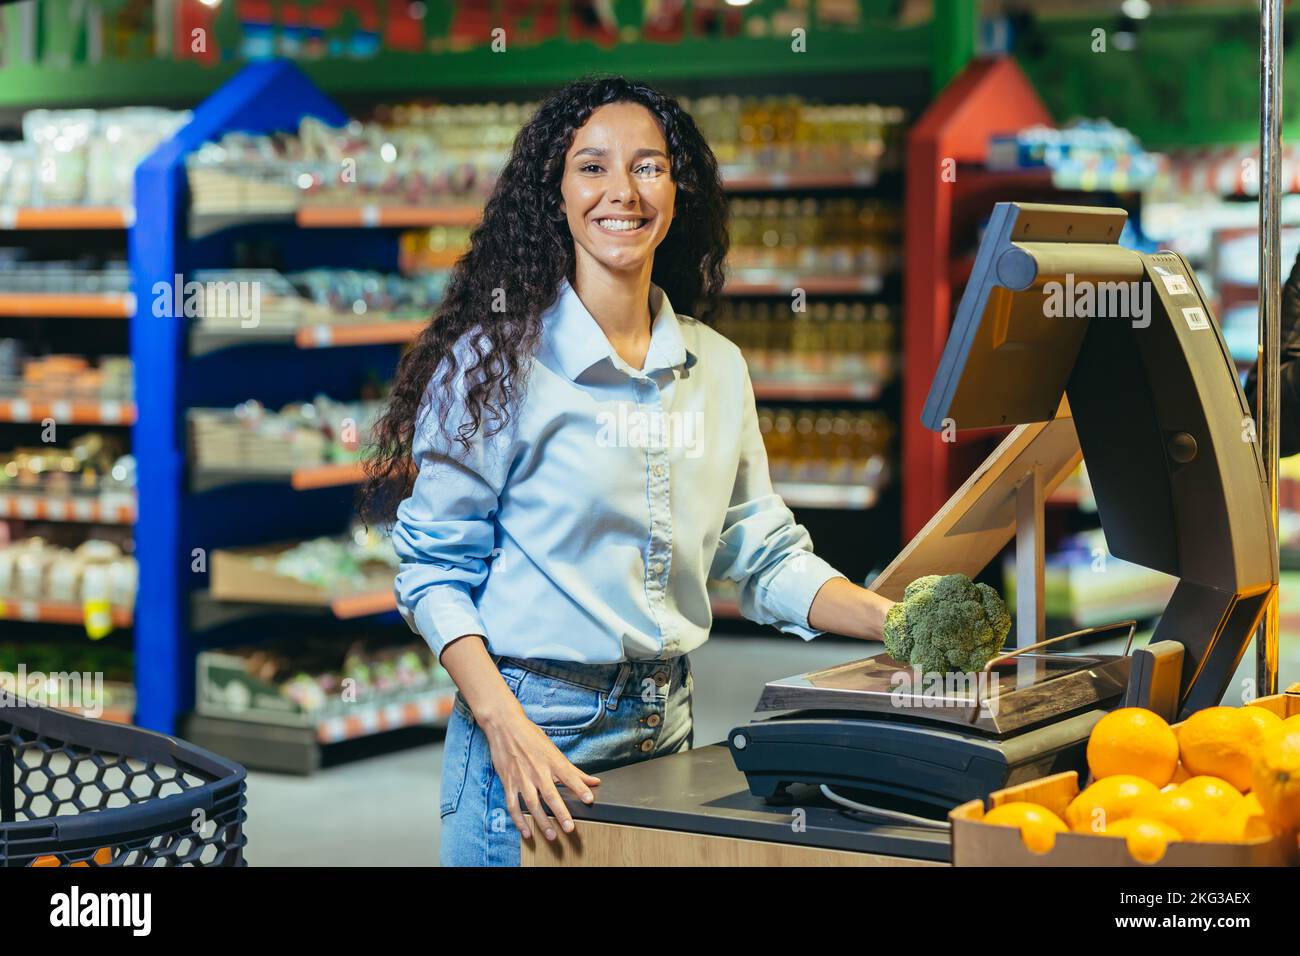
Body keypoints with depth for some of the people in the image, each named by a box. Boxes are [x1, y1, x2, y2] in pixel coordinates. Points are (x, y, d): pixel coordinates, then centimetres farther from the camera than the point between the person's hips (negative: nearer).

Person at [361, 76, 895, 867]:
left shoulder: (718, 369, 6)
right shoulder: (497, 360, -9)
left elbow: (766, 557, 10)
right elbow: (436, 570, -10)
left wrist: (906, 623, -4)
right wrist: (506, 727, -22)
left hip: (669, 720, 5)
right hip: (538, 722, -5)